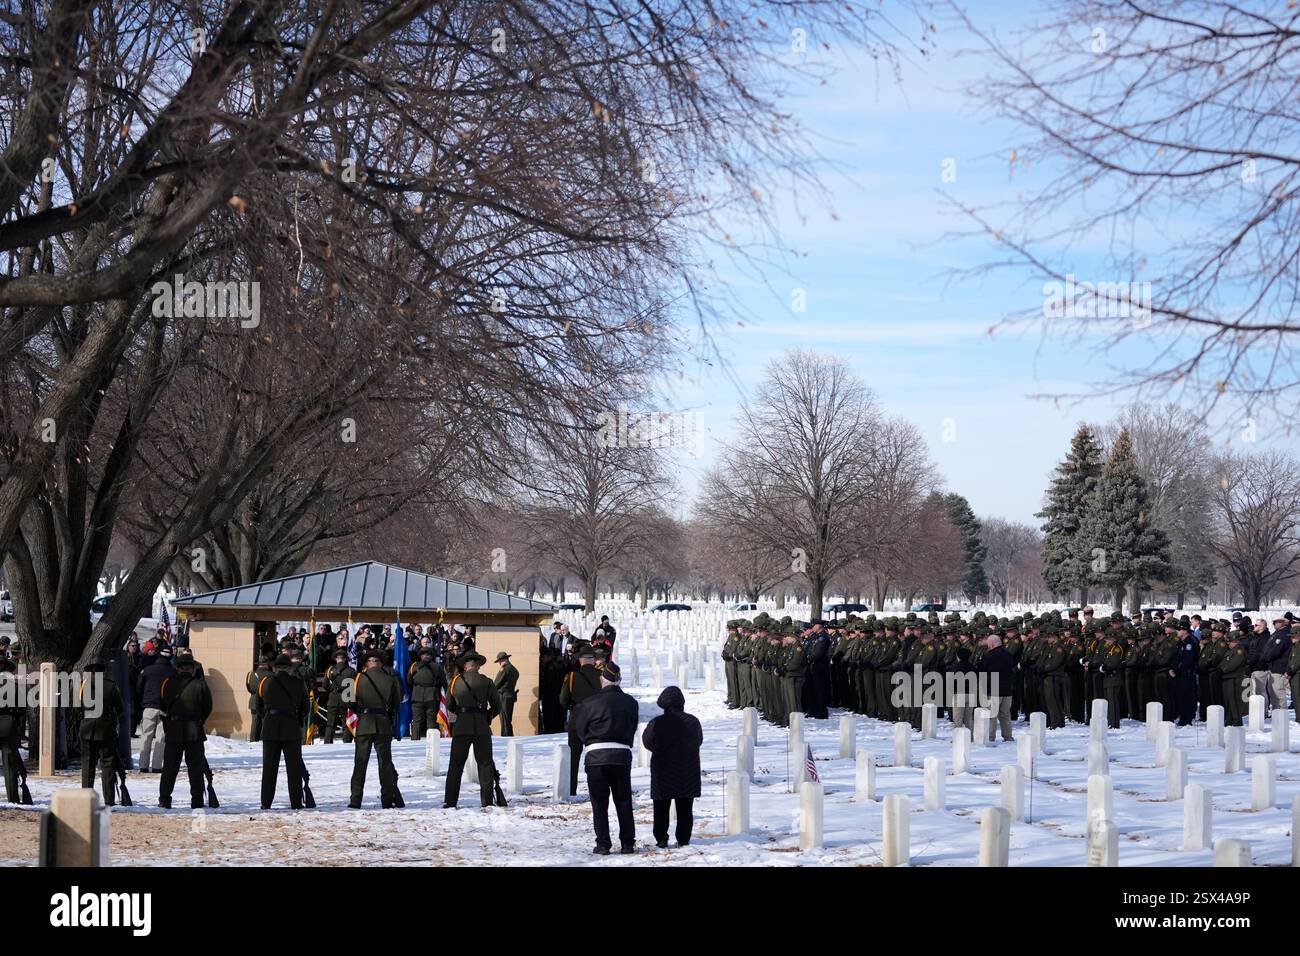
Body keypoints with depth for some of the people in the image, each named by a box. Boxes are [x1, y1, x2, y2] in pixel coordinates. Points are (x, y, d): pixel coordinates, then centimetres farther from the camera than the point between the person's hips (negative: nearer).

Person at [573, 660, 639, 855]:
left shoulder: (591, 703, -7)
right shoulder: (631, 703, 3)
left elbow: (579, 729, 2)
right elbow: (632, 729, 9)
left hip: (596, 756, -3)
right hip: (622, 755, 3)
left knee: (599, 803, 3)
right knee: (624, 801, 11)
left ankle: (603, 844, -1)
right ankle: (627, 842, 10)